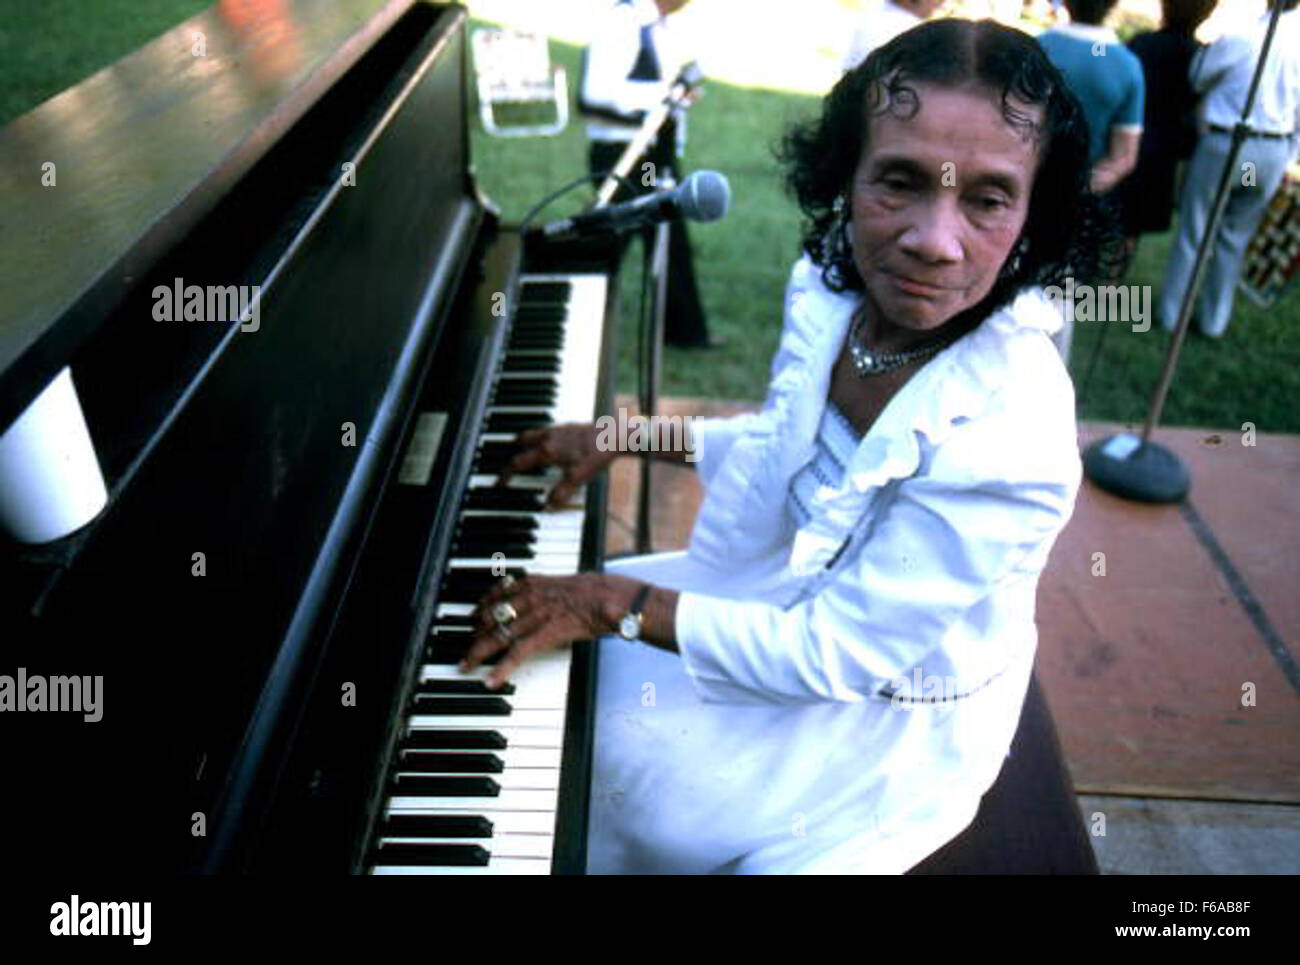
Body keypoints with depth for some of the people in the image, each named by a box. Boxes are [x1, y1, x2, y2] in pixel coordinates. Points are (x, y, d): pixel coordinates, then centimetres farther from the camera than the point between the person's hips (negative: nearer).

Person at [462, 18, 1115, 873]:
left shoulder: (1009, 443, -36)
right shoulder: (834, 289, -14)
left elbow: (836, 655, -28)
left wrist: (618, 603, -24)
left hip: (880, 717, -6)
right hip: (787, 595, 7)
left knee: (602, 765, -4)